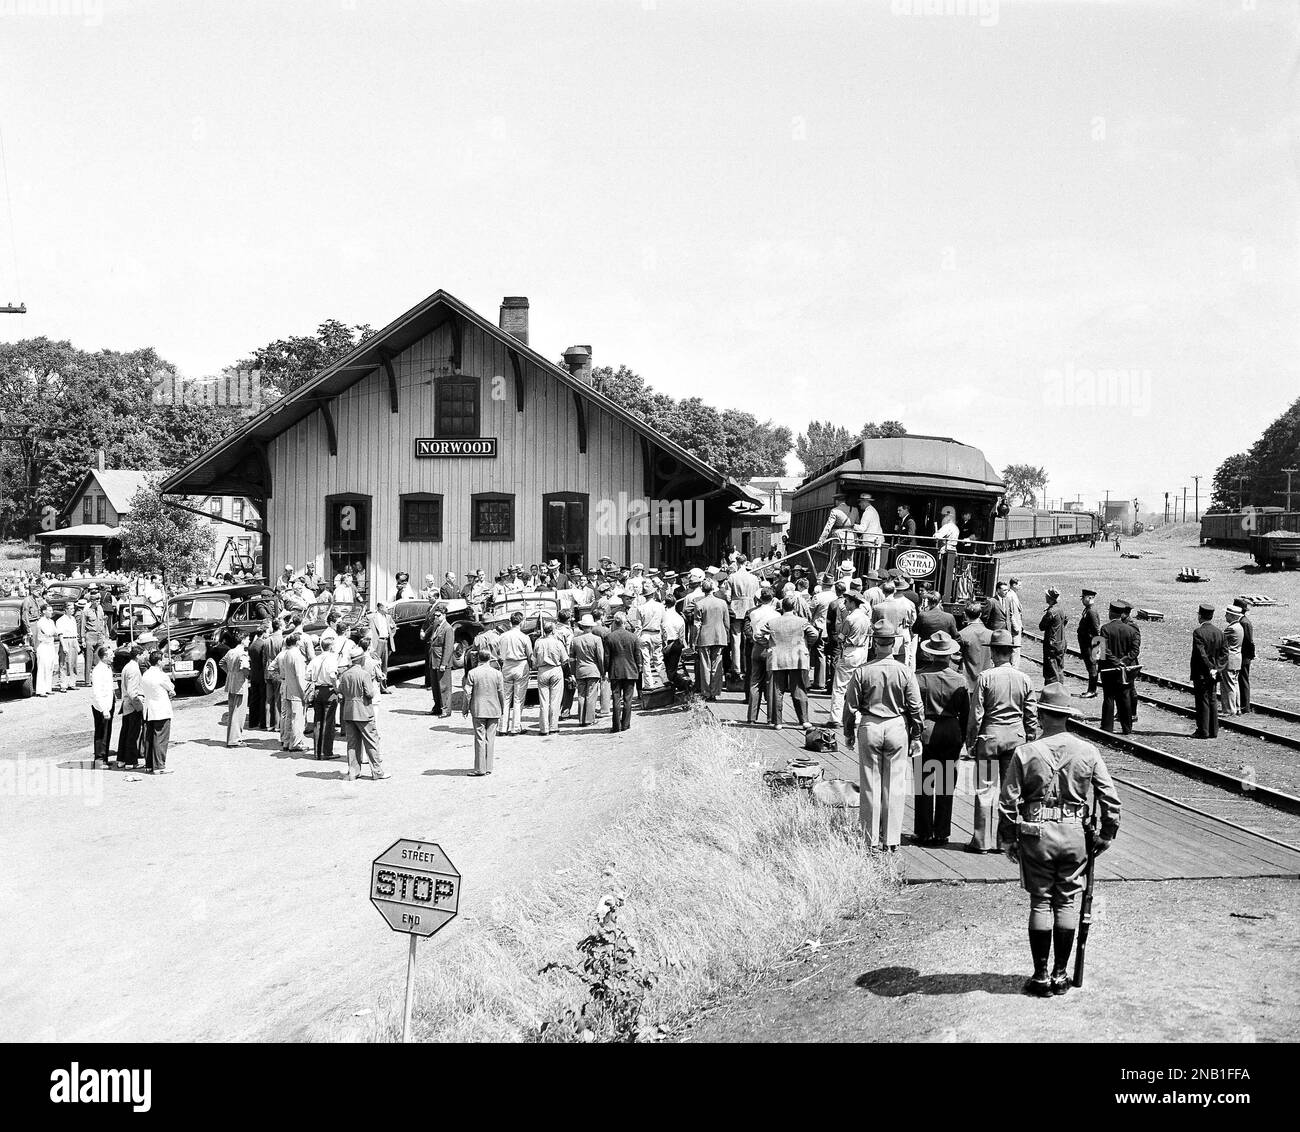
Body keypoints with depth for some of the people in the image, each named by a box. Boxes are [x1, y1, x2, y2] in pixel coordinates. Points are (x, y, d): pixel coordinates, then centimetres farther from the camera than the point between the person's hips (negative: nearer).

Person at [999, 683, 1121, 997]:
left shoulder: (1026, 752, -7)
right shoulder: (1088, 752, -1)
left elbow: (1008, 801, -6)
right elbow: (1111, 798, 1)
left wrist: (1009, 840, 6)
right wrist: (1105, 836, 12)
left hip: (1036, 833, -2)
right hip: (1075, 834, 2)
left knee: (1040, 903, 6)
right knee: (1066, 902, 11)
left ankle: (1040, 976, 10)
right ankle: (1060, 976, 16)